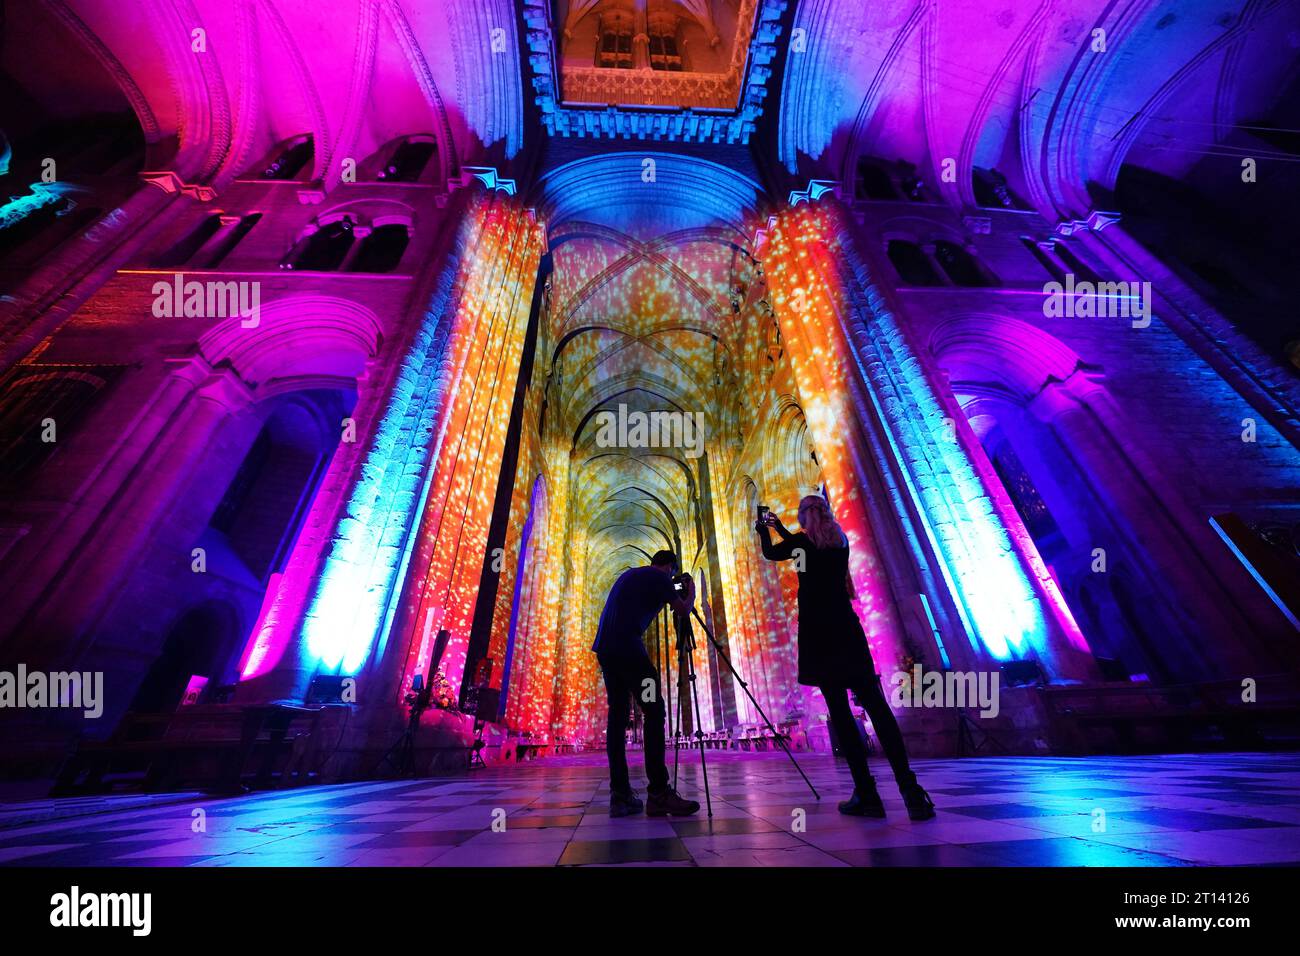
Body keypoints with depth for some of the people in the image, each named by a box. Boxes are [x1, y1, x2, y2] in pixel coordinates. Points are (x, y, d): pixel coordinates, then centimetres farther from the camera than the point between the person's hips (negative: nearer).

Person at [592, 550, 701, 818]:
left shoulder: (629, 574, 26)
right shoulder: (659, 577, 3)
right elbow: (684, 610, 4)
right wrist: (691, 590, 23)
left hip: (605, 648, 9)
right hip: (627, 647, -9)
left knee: (618, 715, 7)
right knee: (654, 711, -7)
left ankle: (620, 794, 5)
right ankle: (658, 793, -11)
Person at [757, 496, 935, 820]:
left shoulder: (801, 541, -1)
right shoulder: (840, 540, 12)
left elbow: (770, 553, 17)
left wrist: (764, 531, 36)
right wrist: (781, 530, 39)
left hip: (818, 632, -4)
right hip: (847, 628, 4)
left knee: (839, 709, -3)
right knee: (875, 704, 0)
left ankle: (866, 795, -3)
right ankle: (909, 787, -10)